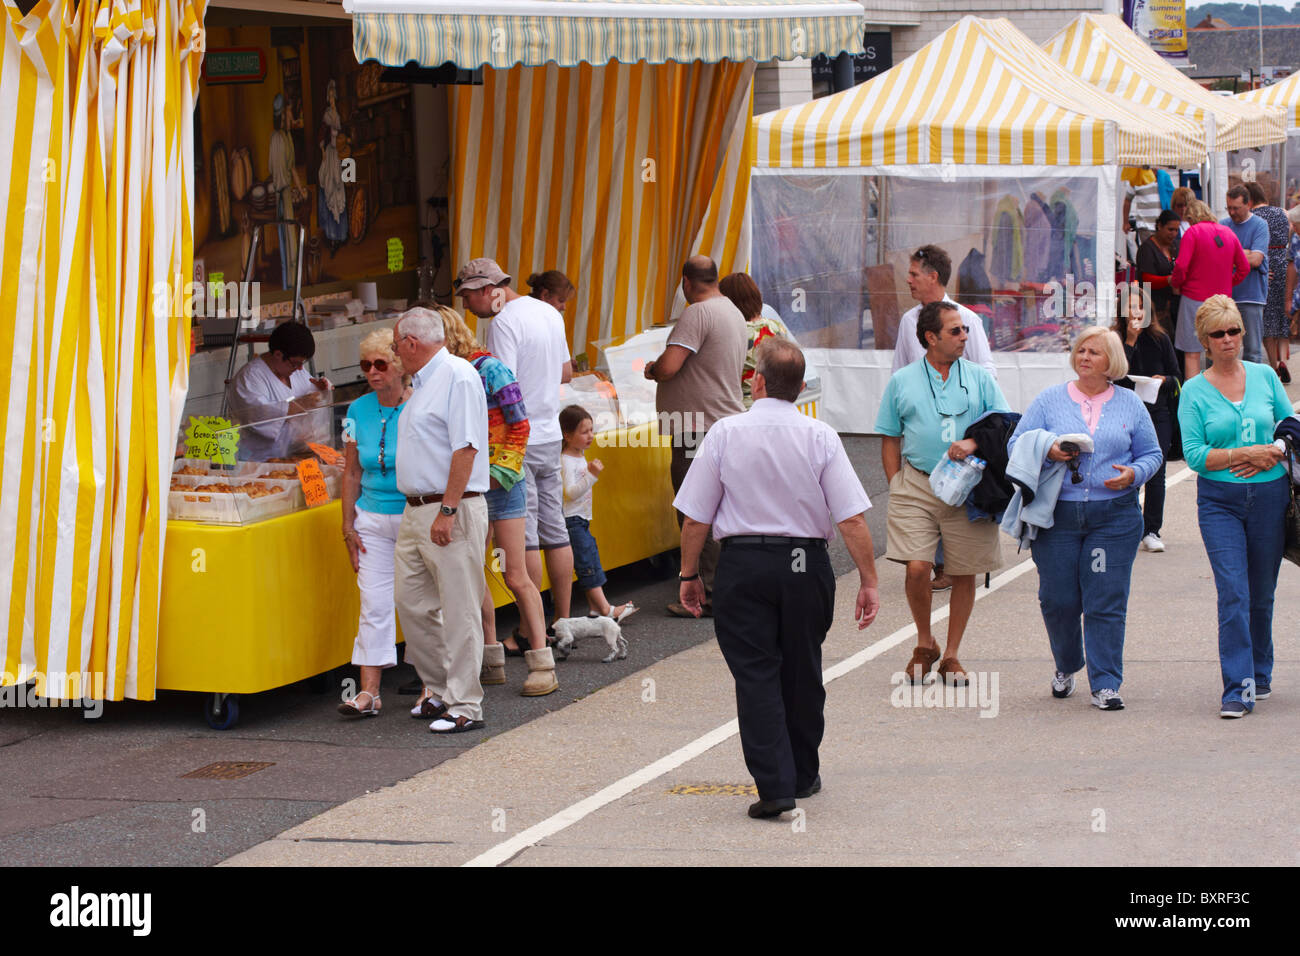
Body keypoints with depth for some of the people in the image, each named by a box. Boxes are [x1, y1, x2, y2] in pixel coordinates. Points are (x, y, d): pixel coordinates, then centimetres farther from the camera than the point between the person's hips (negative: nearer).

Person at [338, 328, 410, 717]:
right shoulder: (359, 411, 7)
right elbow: (352, 473, 12)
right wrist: (348, 524, 8)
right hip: (373, 518, 4)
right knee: (374, 602, 0)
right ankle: (369, 692, 0)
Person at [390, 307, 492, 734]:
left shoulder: (458, 376, -12)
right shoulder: (420, 383, 18)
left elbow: (466, 447, -19)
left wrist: (447, 511, -22)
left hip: (452, 511, -10)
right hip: (415, 511, 10)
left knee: (459, 611, -5)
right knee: (411, 601, 11)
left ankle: (464, 706, -1)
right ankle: (439, 688, 22)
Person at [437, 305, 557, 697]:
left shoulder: (489, 368, -9)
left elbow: (519, 426, -9)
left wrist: (499, 471, -13)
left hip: (500, 485, -6)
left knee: (516, 577, -5)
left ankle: (542, 665, 1)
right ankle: (491, 662, 17)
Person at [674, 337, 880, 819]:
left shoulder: (726, 433, -5)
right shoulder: (820, 437, -4)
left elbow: (695, 517, -3)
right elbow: (852, 518, -8)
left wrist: (689, 575, 9)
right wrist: (868, 581, -2)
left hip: (743, 565, -2)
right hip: (806, 565, 2)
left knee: (756, 676, 1)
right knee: (801, 674, 17)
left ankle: (775, 785, -8)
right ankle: (803, 775, 31)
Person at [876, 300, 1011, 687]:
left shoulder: (979, 378, 8)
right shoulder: (902, 382, 8)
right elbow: (890, 441, 11)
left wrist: (974, 442, -17)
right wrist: (897, 488, 1)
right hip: (916, 484, -1)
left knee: (964, 573, 3)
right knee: (917, 567, -13)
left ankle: (951, 654, 17)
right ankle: (924, 643, 10)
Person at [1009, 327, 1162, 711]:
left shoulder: (1130, 404, 10)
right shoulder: (1049, 400, 8)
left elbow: (1151, 454, 13)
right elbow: (1016, 445, 7)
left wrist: (1133, 474, -9)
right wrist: (1047, 451, -13)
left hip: (1113, 517, 0)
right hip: (1057, 516, 0)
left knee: (1106, 603, -5)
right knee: (1058, 600, 2)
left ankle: (1105, 685, 0)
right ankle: (1066, 667, 28)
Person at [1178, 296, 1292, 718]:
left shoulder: (1265, 376, 6)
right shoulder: (1194, 391, -1)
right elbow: (1194, 454, -7)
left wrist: (1272, 456, -8)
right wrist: (1244, 454, -17)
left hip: (1269, 494, 2)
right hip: (1220, 500, -2)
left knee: (1262, 595, 11)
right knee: (1233, 593, -13)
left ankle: (1260, 674, 29)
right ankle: (1238, 688, -13)